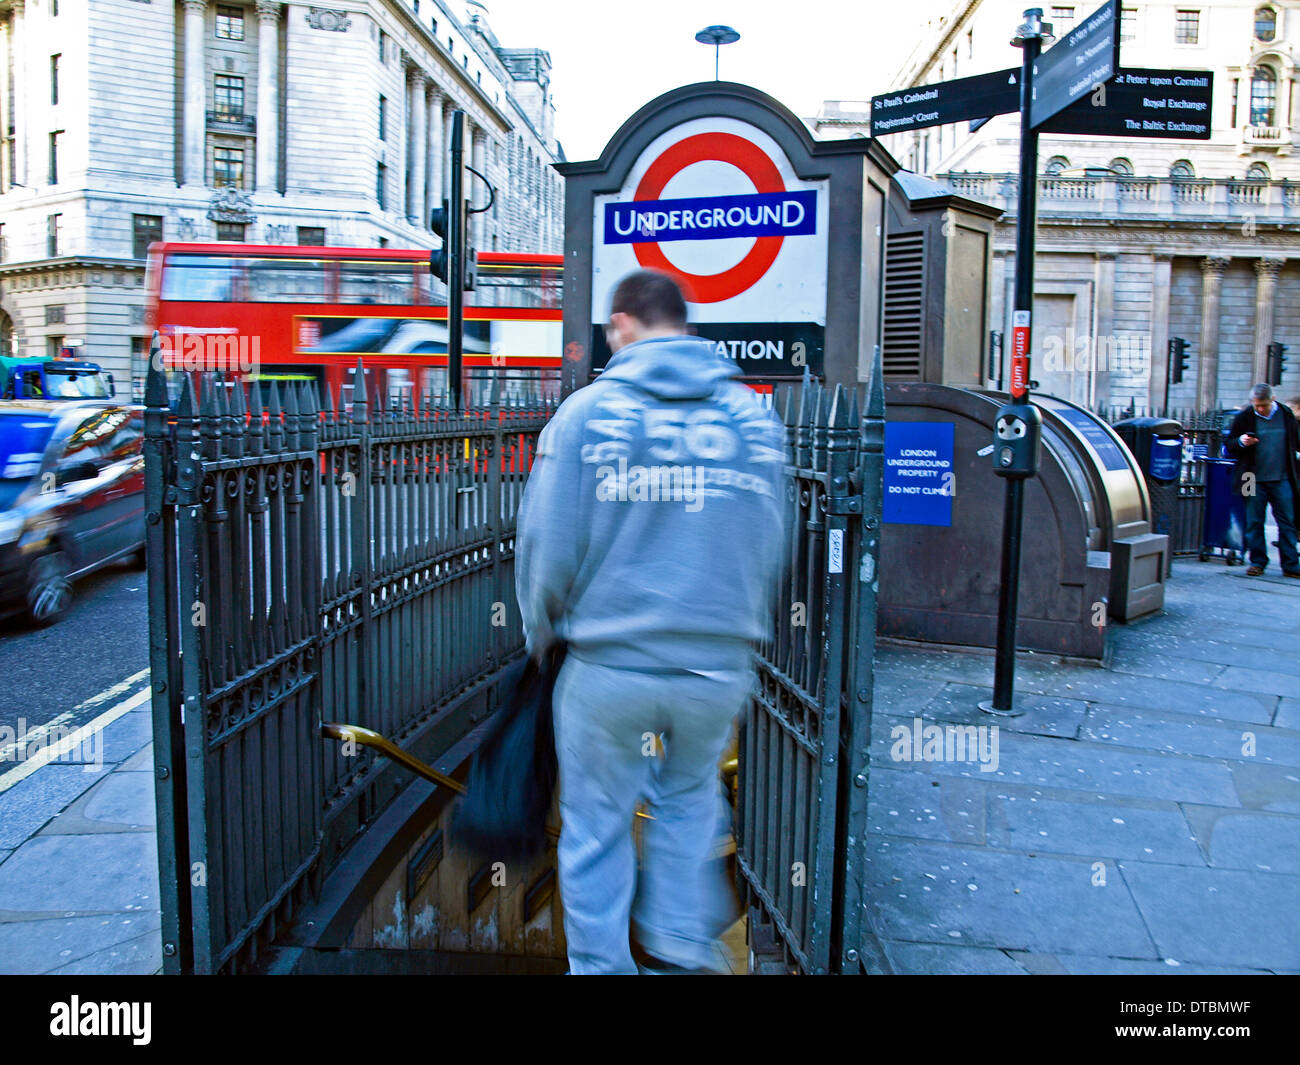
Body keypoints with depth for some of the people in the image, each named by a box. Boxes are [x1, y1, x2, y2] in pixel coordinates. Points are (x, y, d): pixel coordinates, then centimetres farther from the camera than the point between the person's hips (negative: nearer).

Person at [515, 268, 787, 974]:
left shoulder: (587, 411, -7)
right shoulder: (755, 415, 2)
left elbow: (547, 544, -9)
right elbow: (770, 545, 4)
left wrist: (540, 630, 8)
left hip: (608, 665, -3)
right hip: (721, 666, 3)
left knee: (596, 826, 16)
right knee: (689, 799, 27)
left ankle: (601, 962, 27)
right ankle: (682, 945, 31)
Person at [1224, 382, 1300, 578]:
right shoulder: (1244, 417, -1)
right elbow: (1228, 444, 5)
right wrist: (1241, 442, -17)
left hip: (1282, 480, 1)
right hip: (1254, 480, -1)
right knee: (1254, 523, 3)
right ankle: (1258, 562, 14)